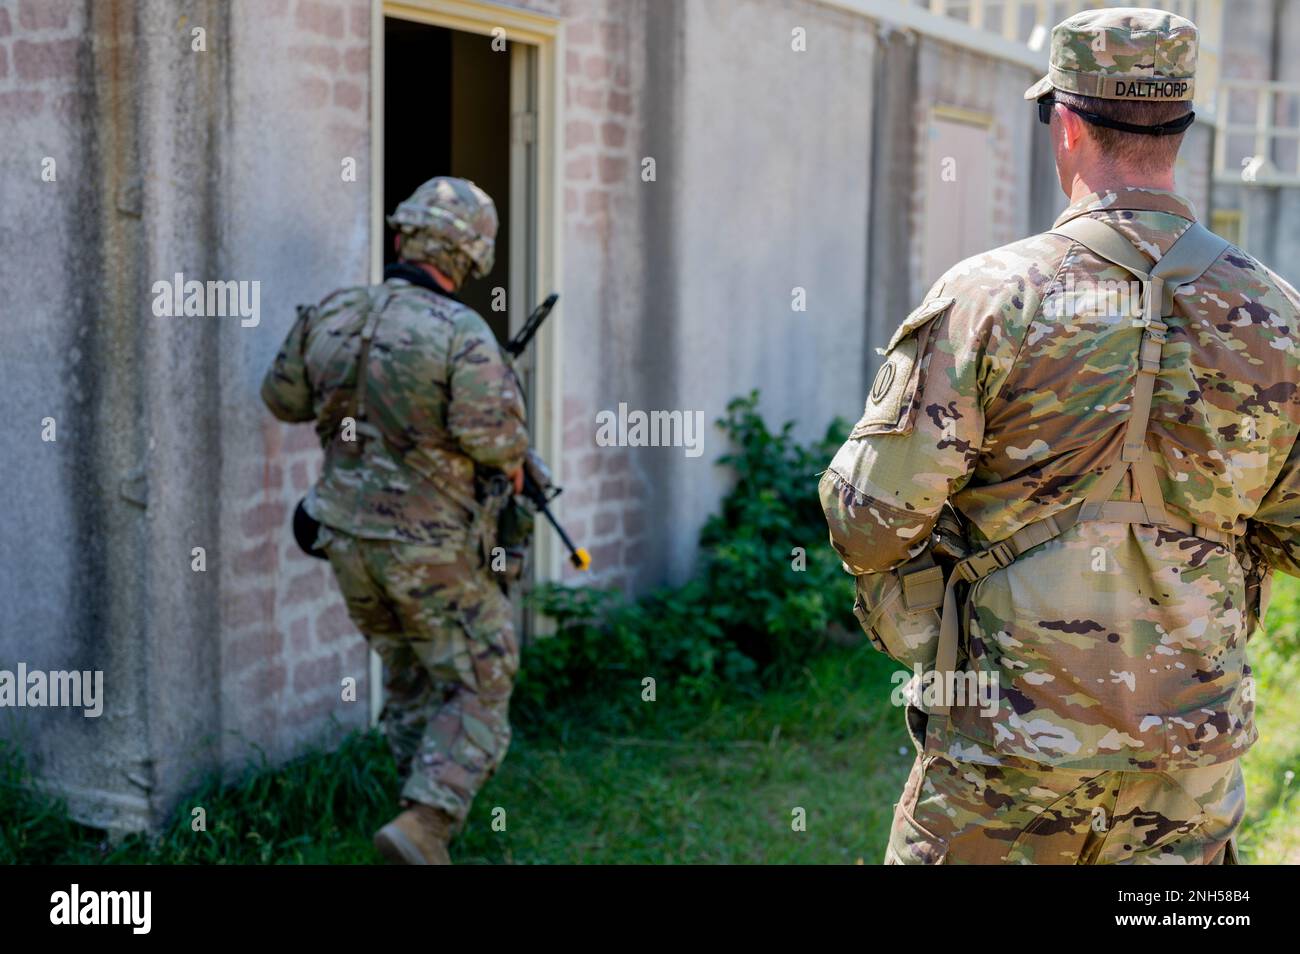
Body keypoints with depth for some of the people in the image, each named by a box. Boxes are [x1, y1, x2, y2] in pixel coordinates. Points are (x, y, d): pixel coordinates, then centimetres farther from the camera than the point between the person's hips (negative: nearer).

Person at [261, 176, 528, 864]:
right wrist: (513, 451, -4)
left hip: (349, 538, 6)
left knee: (408, 676, 23)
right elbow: (494, 438, -26)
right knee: (479, 688, 6)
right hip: (433, 550, -6)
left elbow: (283, 397, 11)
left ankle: (430, 808, 30)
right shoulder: (462, 335, -18)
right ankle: (423, 828, -7)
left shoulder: (332, 316, -1)